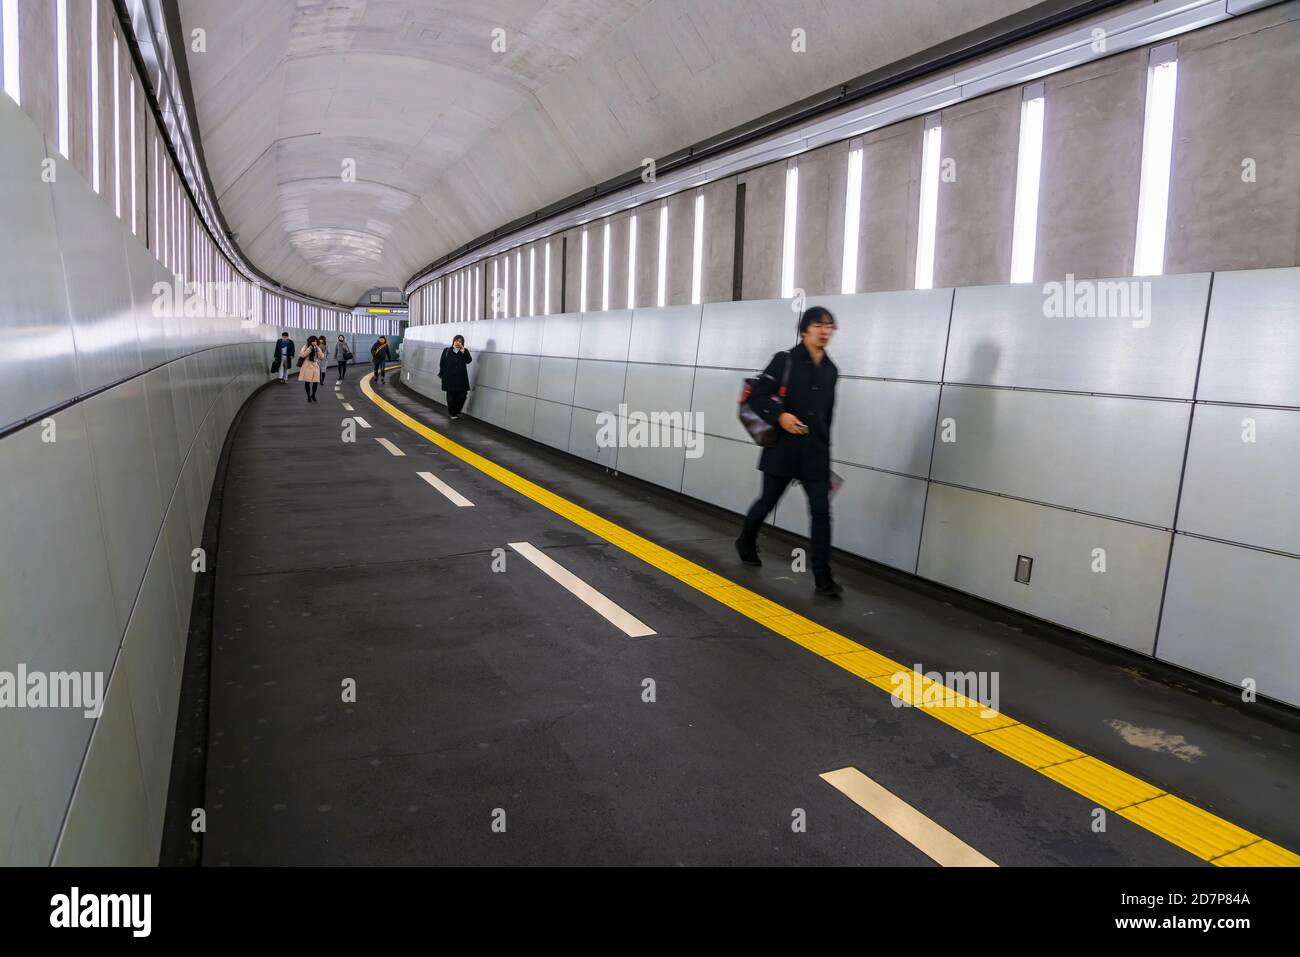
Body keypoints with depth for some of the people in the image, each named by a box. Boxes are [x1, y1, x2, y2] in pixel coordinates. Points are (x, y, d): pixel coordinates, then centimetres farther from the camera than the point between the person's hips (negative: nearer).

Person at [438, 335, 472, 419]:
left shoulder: (465, 351, 8)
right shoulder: (447, 351, 7)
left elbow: (469, 360, -6)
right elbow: (442, 362, 8)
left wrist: (463, 352, -17)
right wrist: (441, 373, 4)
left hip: (461, 378, 1)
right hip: (449, 378, -1)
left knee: (461, 396, 0)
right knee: (451, 396, 2)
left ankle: (457, 411, 21)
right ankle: (452, 413, 13)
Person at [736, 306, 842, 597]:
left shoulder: (831, 370, 10)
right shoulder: (784, 360, -5)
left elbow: (826, 417, 16)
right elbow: (757, 396, -8)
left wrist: (826, 459, 17)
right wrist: (779, 416, -25)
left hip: (815, 453, 4)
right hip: (782, 450, -3)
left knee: (822, 511, -4)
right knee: (768, 502, 11)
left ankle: (823, 578, 1)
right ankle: (746, 543, 41)